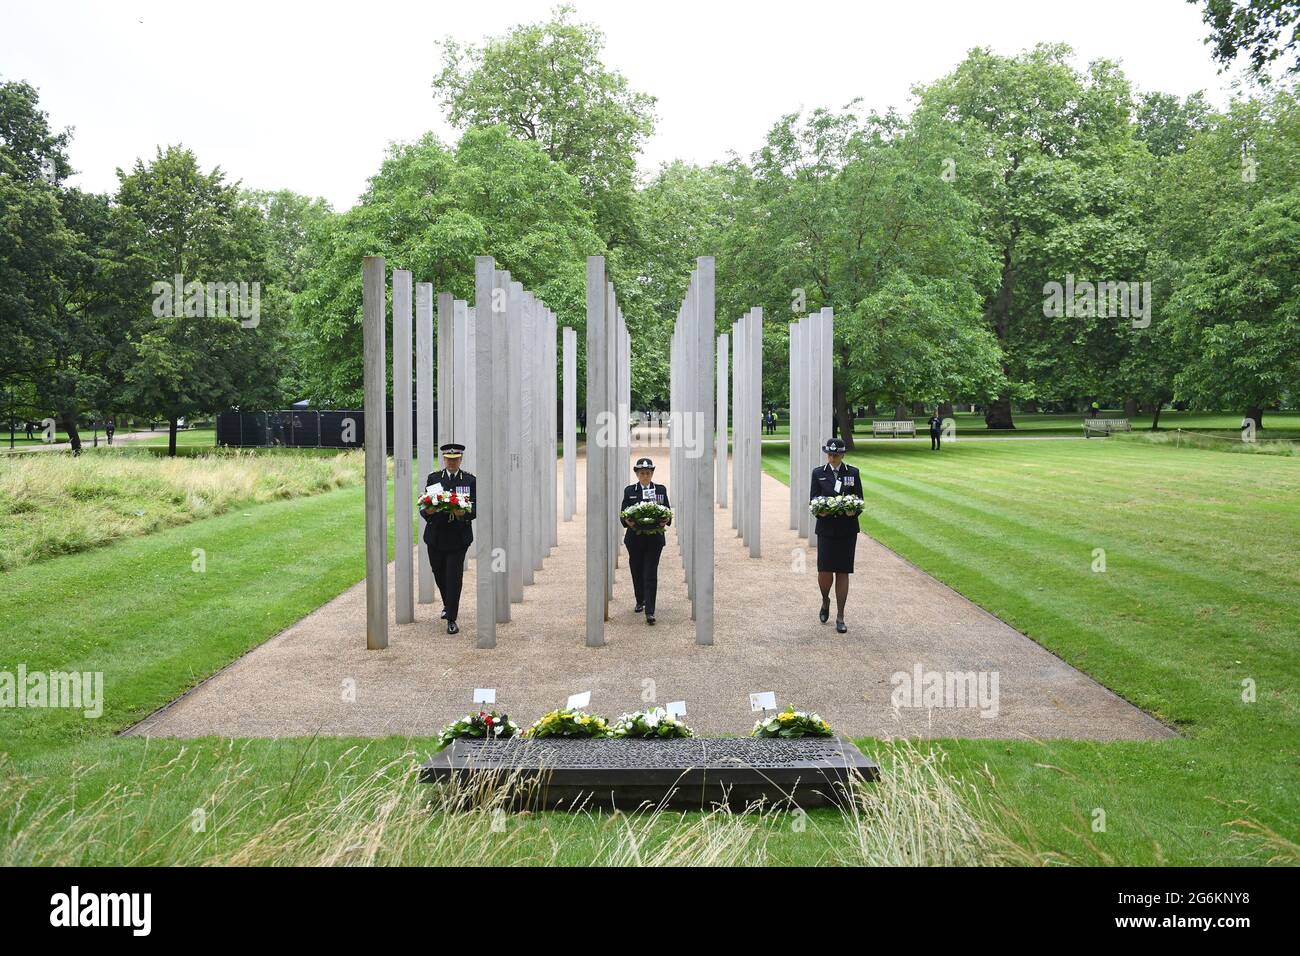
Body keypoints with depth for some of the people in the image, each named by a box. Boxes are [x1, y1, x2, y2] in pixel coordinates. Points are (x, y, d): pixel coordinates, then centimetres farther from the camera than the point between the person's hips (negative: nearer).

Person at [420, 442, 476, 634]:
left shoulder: (470, 480, 3)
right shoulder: (433, 478, 6)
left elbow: (475, 508, -3)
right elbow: (424, 505, 1)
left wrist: (464, 513, -25)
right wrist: (427, 511, -22)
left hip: (458, 537, -2)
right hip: (436, 536, 2)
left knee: (454, 577, -6)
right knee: (439, 574, 13)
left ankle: (451, 620, -1)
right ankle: (448, 604, 41)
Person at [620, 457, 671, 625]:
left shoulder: (661, 490, 6)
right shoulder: (629, 490, 5)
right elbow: (623, 514, 2)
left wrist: (665, 521, -18)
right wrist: (628, 522, -20)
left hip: (654, 538, -2)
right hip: (635, 538, 2)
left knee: (650, 574, -8)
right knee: (637, 572, 12)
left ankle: (650, 612, -10)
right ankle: (640, 601, 36)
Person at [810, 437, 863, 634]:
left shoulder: (853, 473, 6)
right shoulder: (818, 473, 6)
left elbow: (859, 500, 5)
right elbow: (812, 499, 3)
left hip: (847, 528, 0)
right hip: (826, 527, 0)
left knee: (843, 572, 0)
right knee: (824, 570, -8)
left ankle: (840, 617, 8)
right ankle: (825, 601, 24)